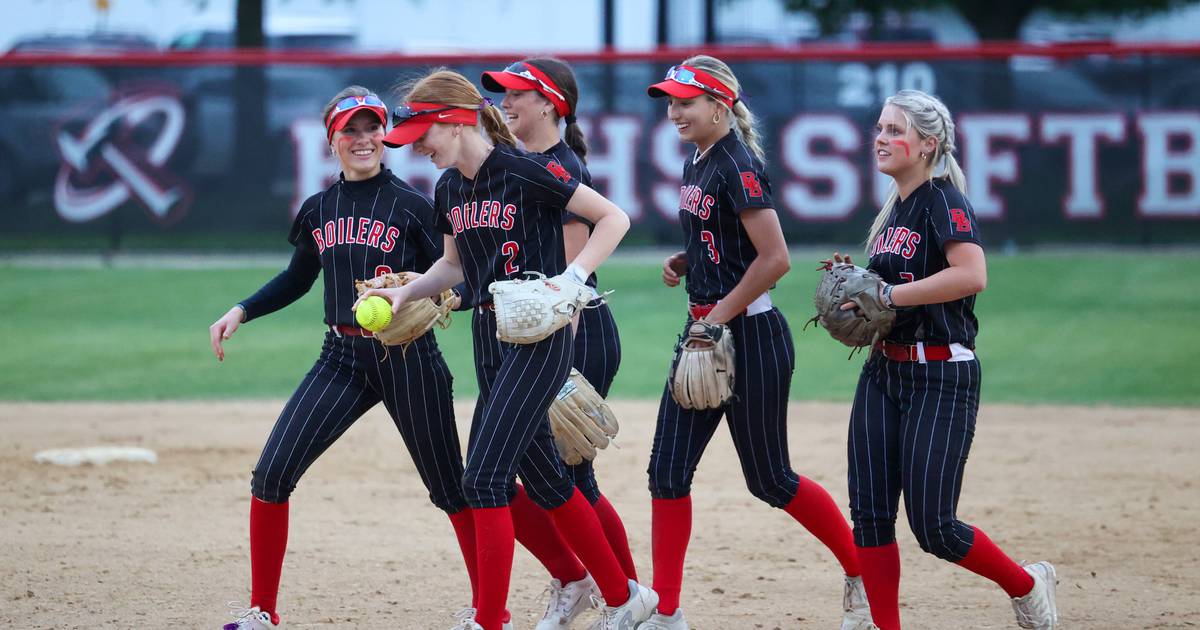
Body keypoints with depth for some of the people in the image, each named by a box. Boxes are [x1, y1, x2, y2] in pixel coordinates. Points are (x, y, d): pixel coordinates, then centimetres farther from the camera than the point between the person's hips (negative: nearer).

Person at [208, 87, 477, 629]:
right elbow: (297, 279, 22)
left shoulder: (411, 205, -5)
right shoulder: (319, 210, 8)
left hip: (406, 357, -4)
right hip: (342, 357, 4)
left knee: (450, 487, 3)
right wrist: (241, 312, 10)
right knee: (271, 474, -7)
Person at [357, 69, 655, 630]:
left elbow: (613, 217, -11)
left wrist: (571, 276, -21)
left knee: (483, 476, -15)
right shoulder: (449, 189, 8)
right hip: (488, 335, 9)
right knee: (542, 478, 13)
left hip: (538, 336, -9)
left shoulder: (524, 171, -15)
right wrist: (405, 292, 7)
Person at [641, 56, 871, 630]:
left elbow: (775, 259, -23)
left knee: (769, 479, 2)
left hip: (750, 333, -9)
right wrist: (683, 264, 4)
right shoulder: (695, 164, 11)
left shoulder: (738, 168, -17)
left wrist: (719, 317, -19)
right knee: (667, 471, 2)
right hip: (705, 330, 9)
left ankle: (863, 574, 20)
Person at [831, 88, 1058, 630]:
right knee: (869, 513, 0)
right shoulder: (892, 211, 14)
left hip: (942, 378, -8)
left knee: (933, 526, -8)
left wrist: (886, 295, -24)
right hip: (883, 373, 8)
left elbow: (971, 275, -28)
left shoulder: (944, 201, -12)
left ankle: (1027, 585, 16)